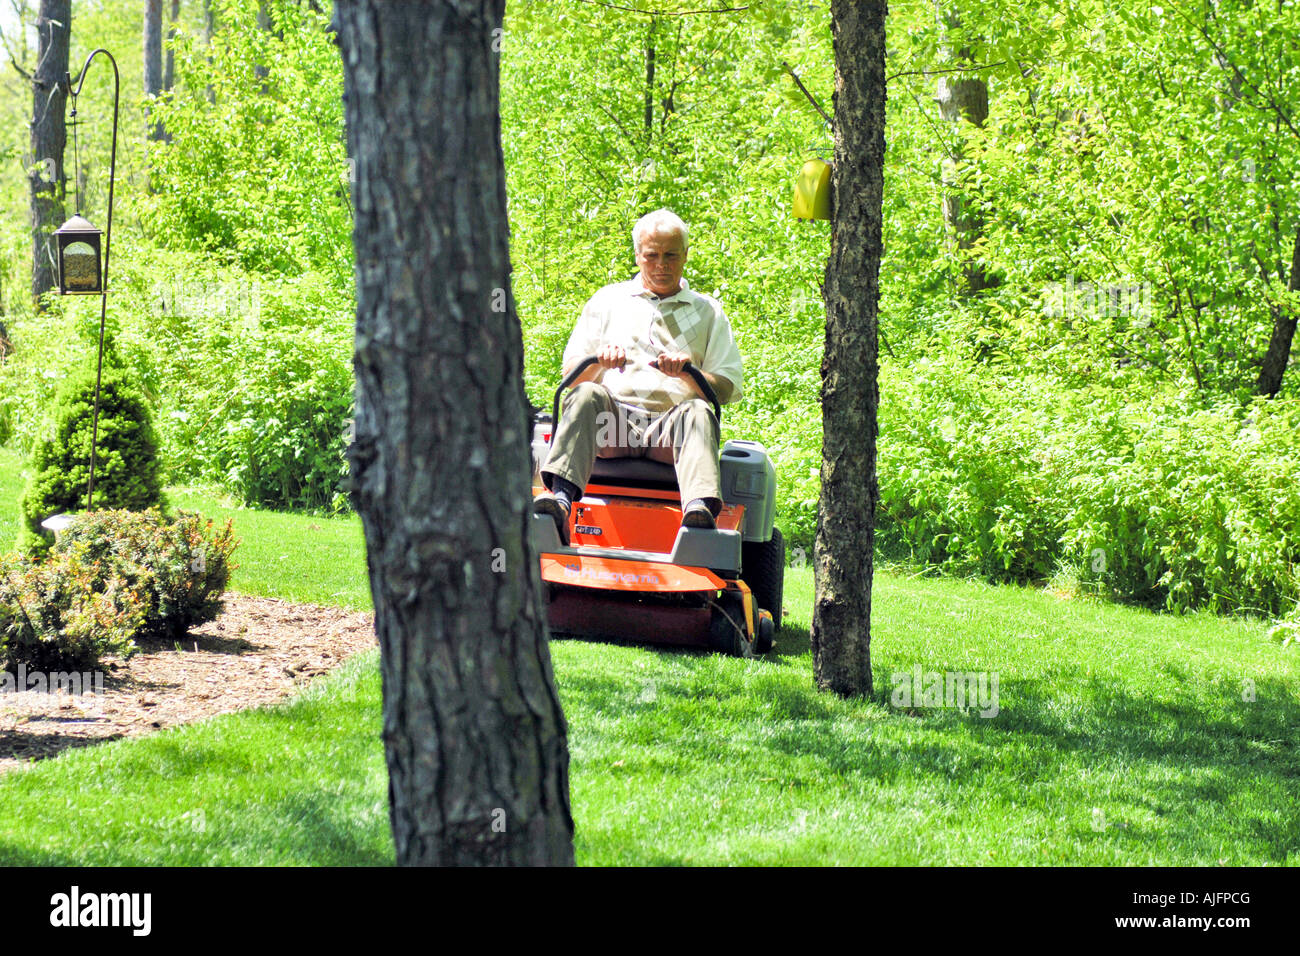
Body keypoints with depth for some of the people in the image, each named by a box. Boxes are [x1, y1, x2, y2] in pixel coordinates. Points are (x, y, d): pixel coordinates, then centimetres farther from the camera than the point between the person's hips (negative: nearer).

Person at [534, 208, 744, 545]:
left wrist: (688, 374, -11)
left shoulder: (708, 311, 22)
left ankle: (700, 508, -61)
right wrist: (599, 362, -7)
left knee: (698, 412, -35)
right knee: (585, 396, -33)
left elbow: (729, 388, 11)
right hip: (611, 420, 0)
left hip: (670, 428, 0)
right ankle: (561, 498, -54)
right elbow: (571, 374, 16)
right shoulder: (608, 300, 24)